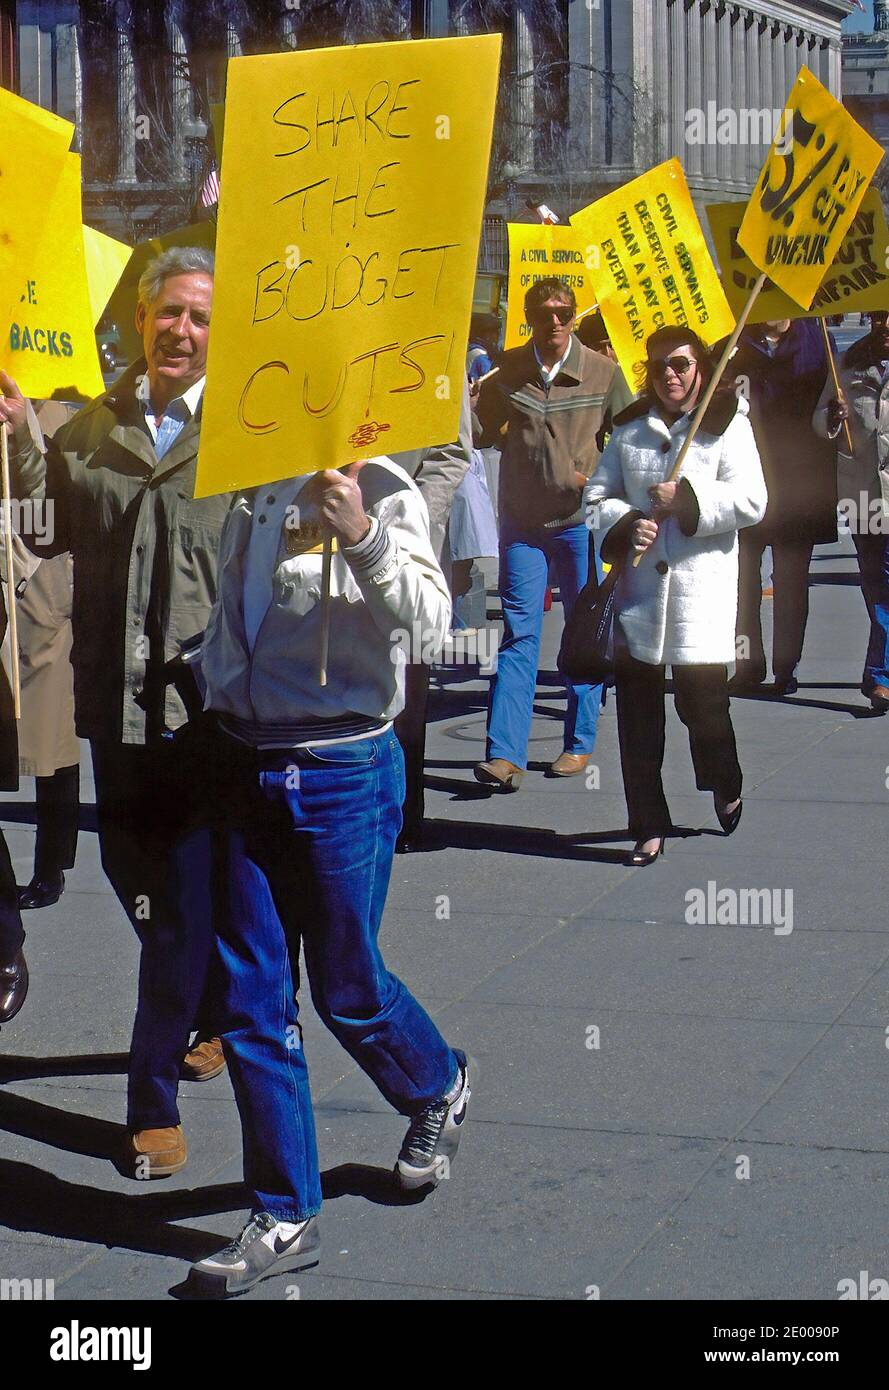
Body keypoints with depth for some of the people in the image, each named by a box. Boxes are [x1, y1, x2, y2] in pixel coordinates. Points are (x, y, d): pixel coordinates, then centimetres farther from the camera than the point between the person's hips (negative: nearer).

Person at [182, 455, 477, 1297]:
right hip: (239, 762, 5)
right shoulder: (246, 489, 7)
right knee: (249, 999, 5)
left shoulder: (381, 493, -8)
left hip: (342, 771, -5)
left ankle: (438, 1088, 41)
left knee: (346, 989, 7)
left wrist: (363, 536, -35)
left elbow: (430, 621, -23)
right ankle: (284, 1219, 15)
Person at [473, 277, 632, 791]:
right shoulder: (508, 370, 2)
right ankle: (505, 755, -9)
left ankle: (579, 744, 21)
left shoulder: (603, 372, -2)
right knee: (520, 634, -4)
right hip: (522, 522, 1)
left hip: (582, 521, -1)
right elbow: (482, 432, 8)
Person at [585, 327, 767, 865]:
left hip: (703, 585, -3)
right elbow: (599, 495, 14)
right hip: (639, 586, 4)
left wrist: (688, 498, -15)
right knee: (638, 713, 3)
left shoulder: (728, 426, 1)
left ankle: (727, 789, 31)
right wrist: (627, 523, -6)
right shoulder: (631, 429, 12)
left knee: (703, 701, -2)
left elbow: (751, 501, -7)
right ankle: (649, 826, 13)